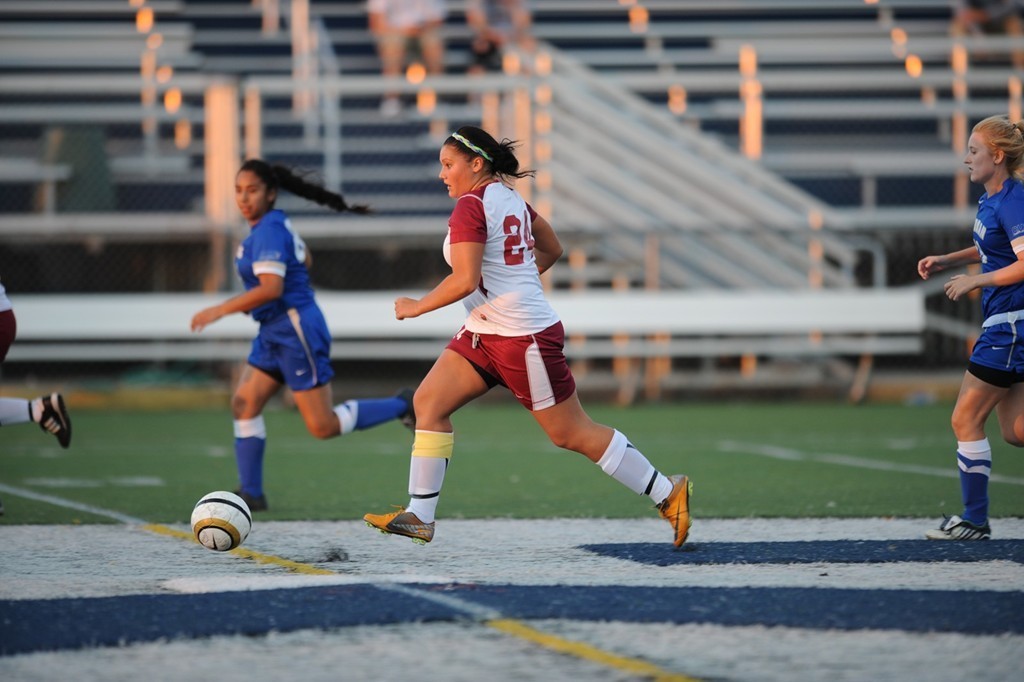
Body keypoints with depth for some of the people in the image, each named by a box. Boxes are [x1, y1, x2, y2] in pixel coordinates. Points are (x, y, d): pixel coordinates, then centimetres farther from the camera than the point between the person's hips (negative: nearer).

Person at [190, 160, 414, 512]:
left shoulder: (269, 231, -19)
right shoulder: (276, 224, 11)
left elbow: (271, 289, -28)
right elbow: (305, 261, 27)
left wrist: (219, 310, -26)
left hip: (296, 332, -10)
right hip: (274, 333, 10)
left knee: (323, 427, -6)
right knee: (244, 403, 2)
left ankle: (402, 406, 7)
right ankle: (251, 493, 6)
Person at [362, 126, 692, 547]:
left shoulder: (470, 207, -16)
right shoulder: (510, 198, 11)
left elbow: (464, 281, -24)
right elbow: (552, 250, 22)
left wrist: (415, 307, -11)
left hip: (525, 337, -10)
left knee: (572, 434, -2)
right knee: (428, 402, 0)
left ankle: (668, 493, 8)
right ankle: (419, 517, -2)